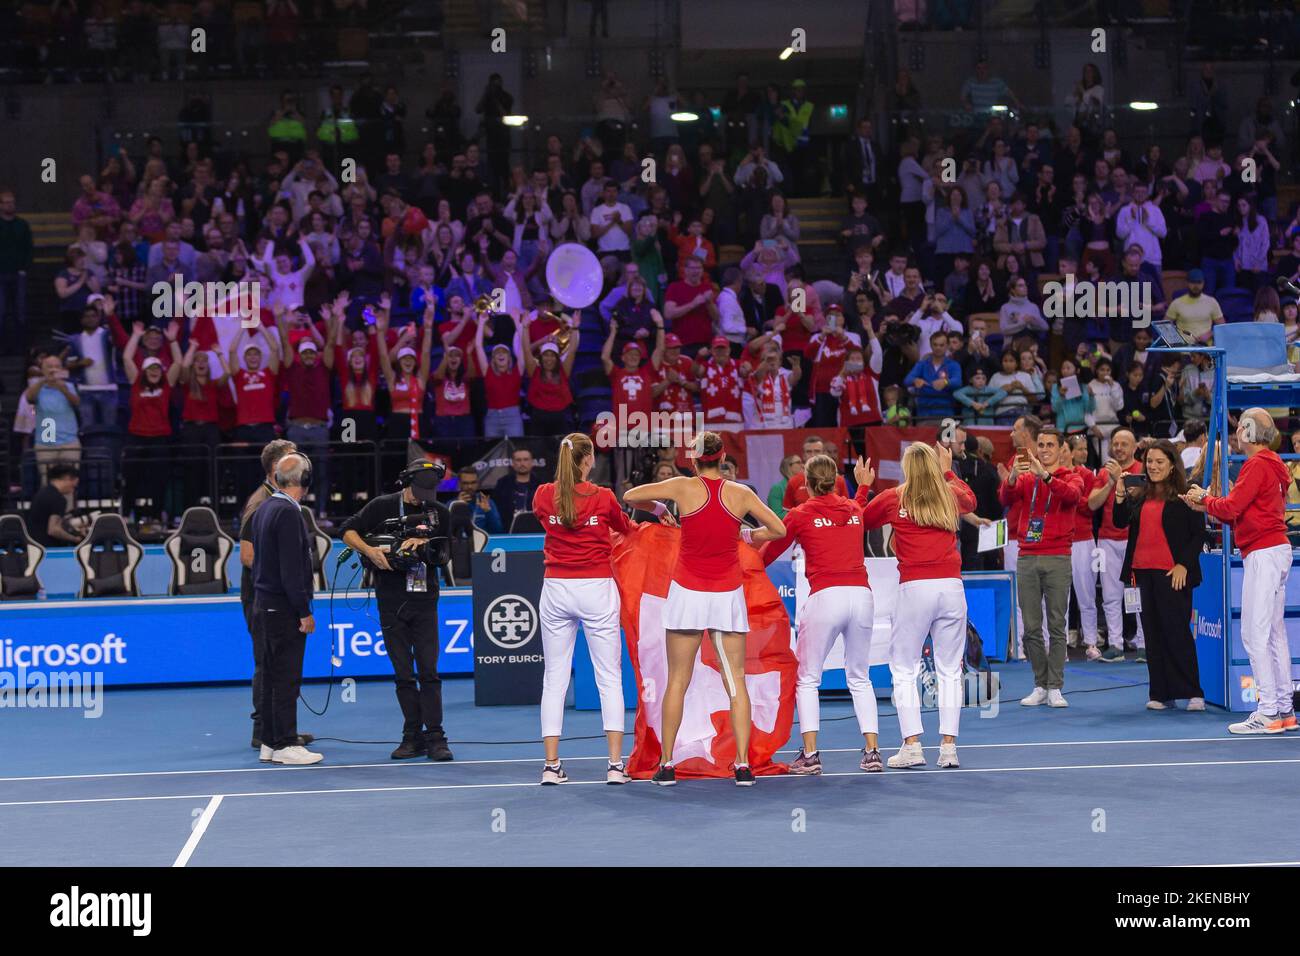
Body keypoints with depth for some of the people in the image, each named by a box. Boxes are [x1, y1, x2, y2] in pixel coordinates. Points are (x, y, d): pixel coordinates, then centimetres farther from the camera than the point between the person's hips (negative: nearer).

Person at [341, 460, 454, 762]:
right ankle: (413, 737, 11)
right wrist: (370, 551, -13)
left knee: (428, 671, -6)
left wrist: (422, 543, -13)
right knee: (403, 674, 5)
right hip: (391, 602, 0)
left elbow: (444, 553, 5)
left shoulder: (439, 512, 6)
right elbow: (348, 531, 3)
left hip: (424, 600, 0)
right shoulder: (382, 507, 1)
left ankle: (435, 738, -4)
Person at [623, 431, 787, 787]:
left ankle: (667, 764, 7)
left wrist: (660, 507, 18)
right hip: (728, 596, 1)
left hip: (687, 593, -1)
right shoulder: (741, 494, -2)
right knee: (736, 681, 5)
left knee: (677, 681, 6)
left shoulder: (683, 487, -6)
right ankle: (742, 765, 0)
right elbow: (779, 530, 5)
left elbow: (629, 496, 2)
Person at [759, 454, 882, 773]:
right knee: (860, 678, 16)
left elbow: (767, 555, 14)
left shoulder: (800, 514, 4)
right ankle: (872, 752, 8)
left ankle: (810, 754, -1)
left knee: (807, 679, 7)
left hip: (825, 597, -4)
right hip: (862, 594, 4)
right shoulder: (854, 510, 14)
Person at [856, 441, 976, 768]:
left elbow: (859, 521, 20)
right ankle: (948, 746, 5)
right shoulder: (951, 495, 11)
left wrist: (862, 487, 32)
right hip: (951, 585, 3)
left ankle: (911, 745, -1)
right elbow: (970, 500, 37)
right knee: (950, 671, 7)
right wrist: (948, 472, 48)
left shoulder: (892, 498, 3)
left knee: (904, 670, 5)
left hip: (914, 588, -2)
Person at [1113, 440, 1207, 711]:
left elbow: (1199, 533, -4)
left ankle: (1193, 692, 2)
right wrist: (1120, 495, -9)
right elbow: (1121, 522, 5)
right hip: (1144, 571, 6)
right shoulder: (1140, 496, 14)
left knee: (1177, 631, -5)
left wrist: (1184, 564, -12)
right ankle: (1161, 694, 11)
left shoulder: (1184, 495, -3)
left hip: (1172, 573, -6)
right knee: (1153, 633, 7)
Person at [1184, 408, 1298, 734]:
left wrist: (1205, 499, 3)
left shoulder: (1257, 464, -12)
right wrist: (1208, 506, 12)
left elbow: (1232, 507, -15)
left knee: (1255, 634, -10)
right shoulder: (1273, 464, 18)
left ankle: (1268, 713, -11)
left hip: (1263, 554, -10)